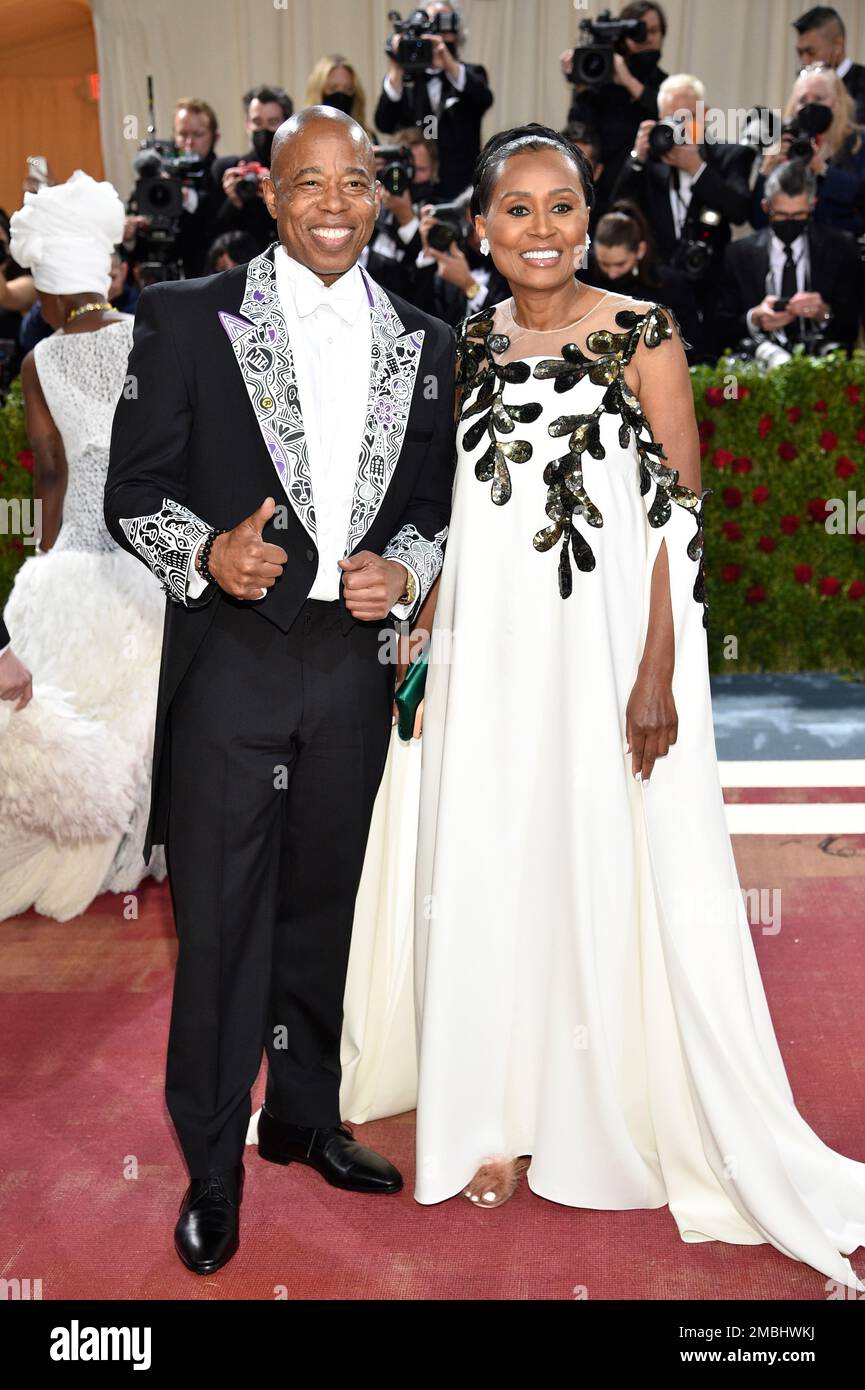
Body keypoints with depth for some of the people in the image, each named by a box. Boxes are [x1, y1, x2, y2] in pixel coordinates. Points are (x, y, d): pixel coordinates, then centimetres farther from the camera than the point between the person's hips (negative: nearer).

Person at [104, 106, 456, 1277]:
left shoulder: (423, 343, 10)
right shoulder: (187, 318, 0)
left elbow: (433, 501, 13)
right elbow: (134, 490, -1)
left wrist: (405, 570, -7)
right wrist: (204, 554, -20)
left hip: (355, 664, 4)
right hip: (230, 662, -3)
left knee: (322, 907, 16)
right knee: (220, 925, 5)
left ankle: (304, 1115, 37)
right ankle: (211, 1169, 24)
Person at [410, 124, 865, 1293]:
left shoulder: (642, 334, -1)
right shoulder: (470, 345, 11)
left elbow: (681, 509, -7)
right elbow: (450, 513, 13)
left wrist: (658, 670, -15)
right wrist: (429, 651, 9)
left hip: (609, 641, -4)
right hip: (493, 650, 4)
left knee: (624, 875, 3)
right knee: (495, 869, 9)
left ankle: (643, 1121, 24)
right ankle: (507, 1117, 28)